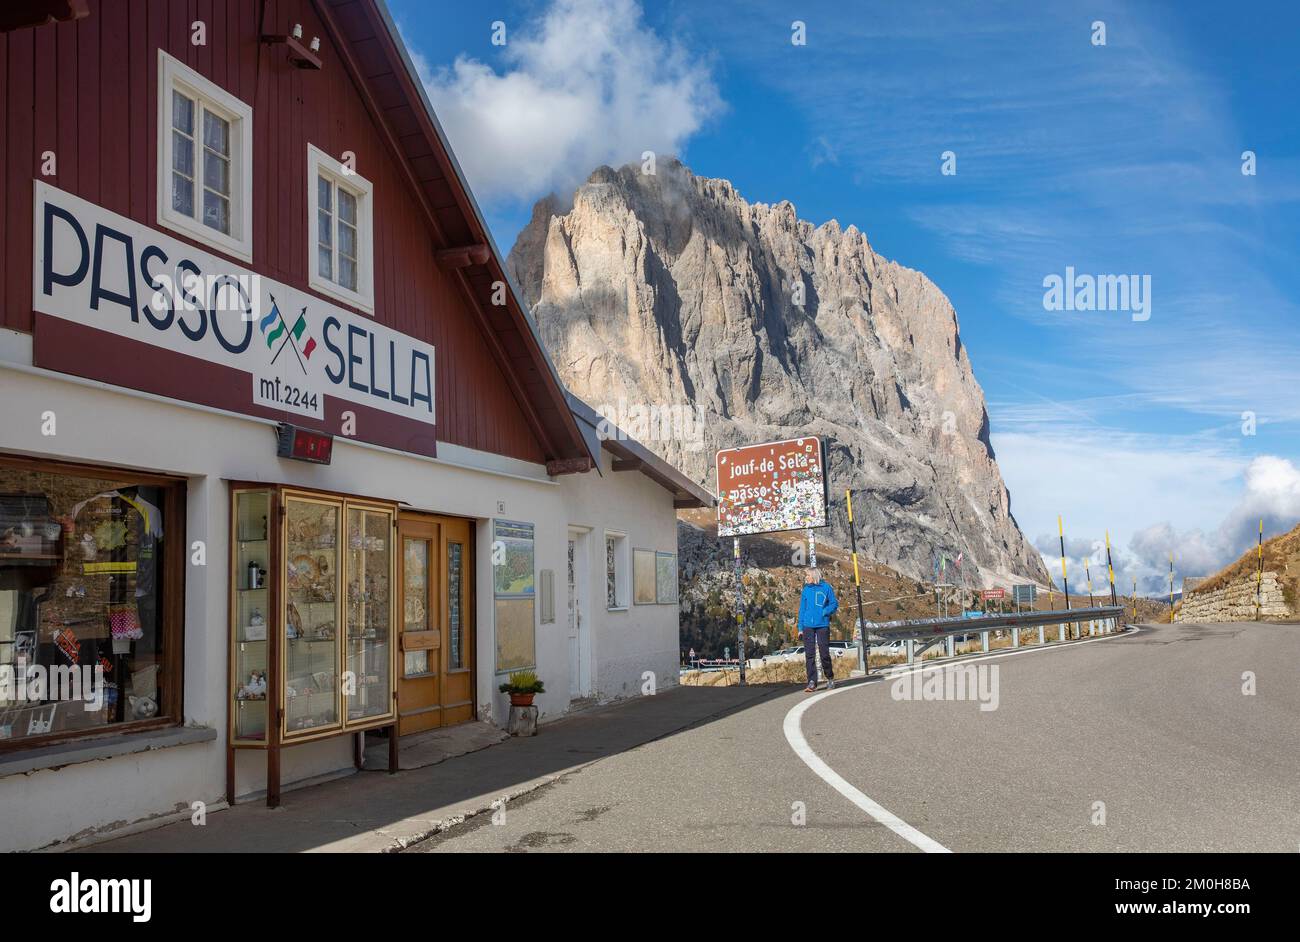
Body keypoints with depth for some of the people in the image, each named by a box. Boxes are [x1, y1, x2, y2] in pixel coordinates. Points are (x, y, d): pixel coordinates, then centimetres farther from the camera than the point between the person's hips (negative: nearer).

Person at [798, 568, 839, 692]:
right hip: (808, 626, 3)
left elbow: (834, 603, 3)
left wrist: (824, 612, -12)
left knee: (825, 653, 0)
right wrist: (800, 627, 9)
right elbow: (802, 608, 13)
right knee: (809, 655, -2)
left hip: (822, 625, -3)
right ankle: (812, 683, 0)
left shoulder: (826, 587, 1)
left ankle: (830, 679, 21)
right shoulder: (806, 590, 10)